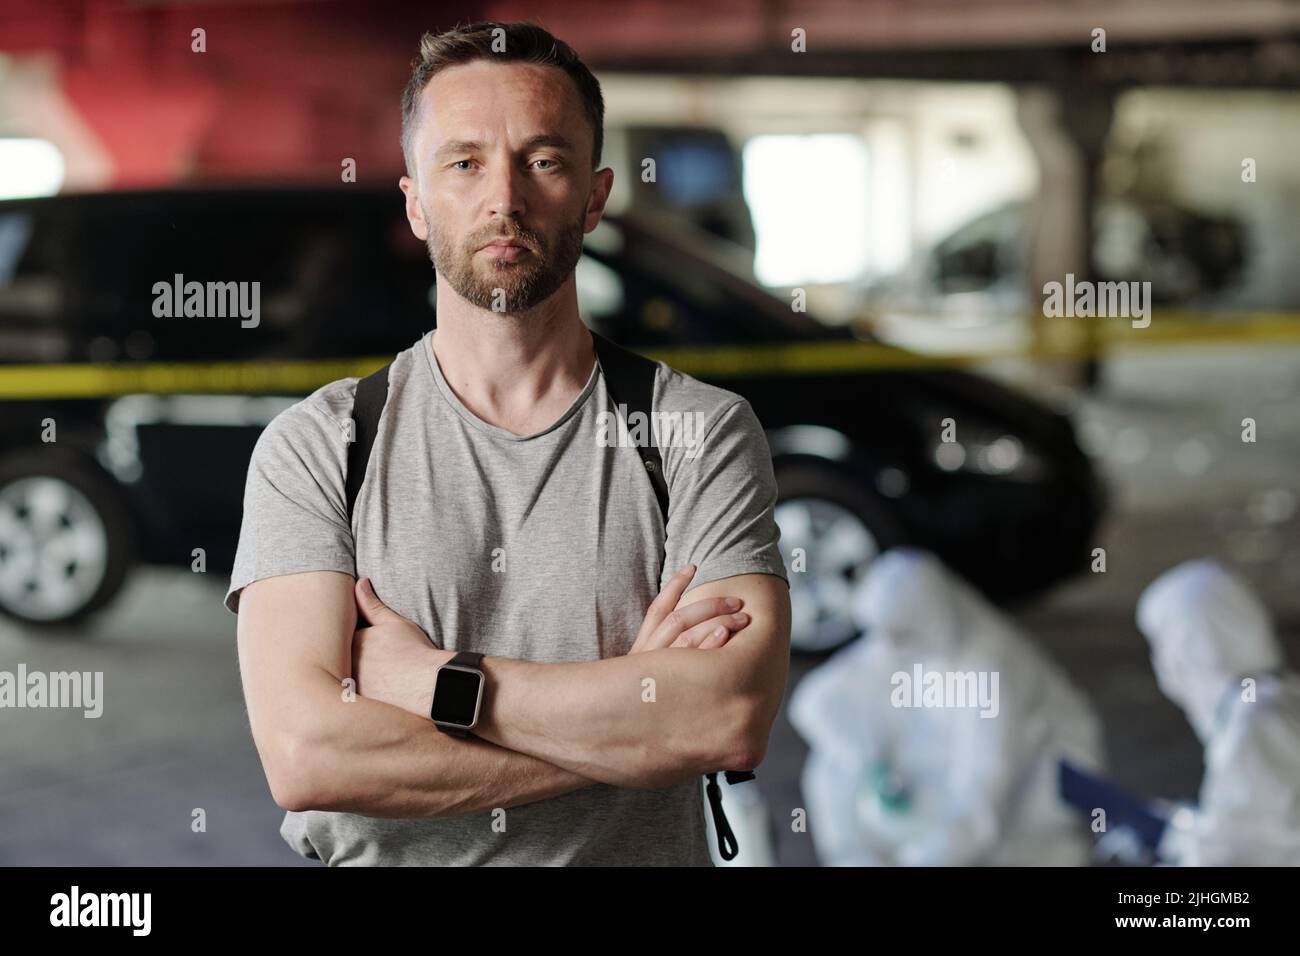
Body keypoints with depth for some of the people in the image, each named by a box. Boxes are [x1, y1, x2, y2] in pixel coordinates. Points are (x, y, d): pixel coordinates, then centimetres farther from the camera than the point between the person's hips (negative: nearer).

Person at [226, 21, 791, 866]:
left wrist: (431, 679, -11)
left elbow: (734, 718, -11)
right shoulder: (315, 445, 1)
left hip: (647, 854, 1)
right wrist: (636, 704, -11)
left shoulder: (703, 430, 2)